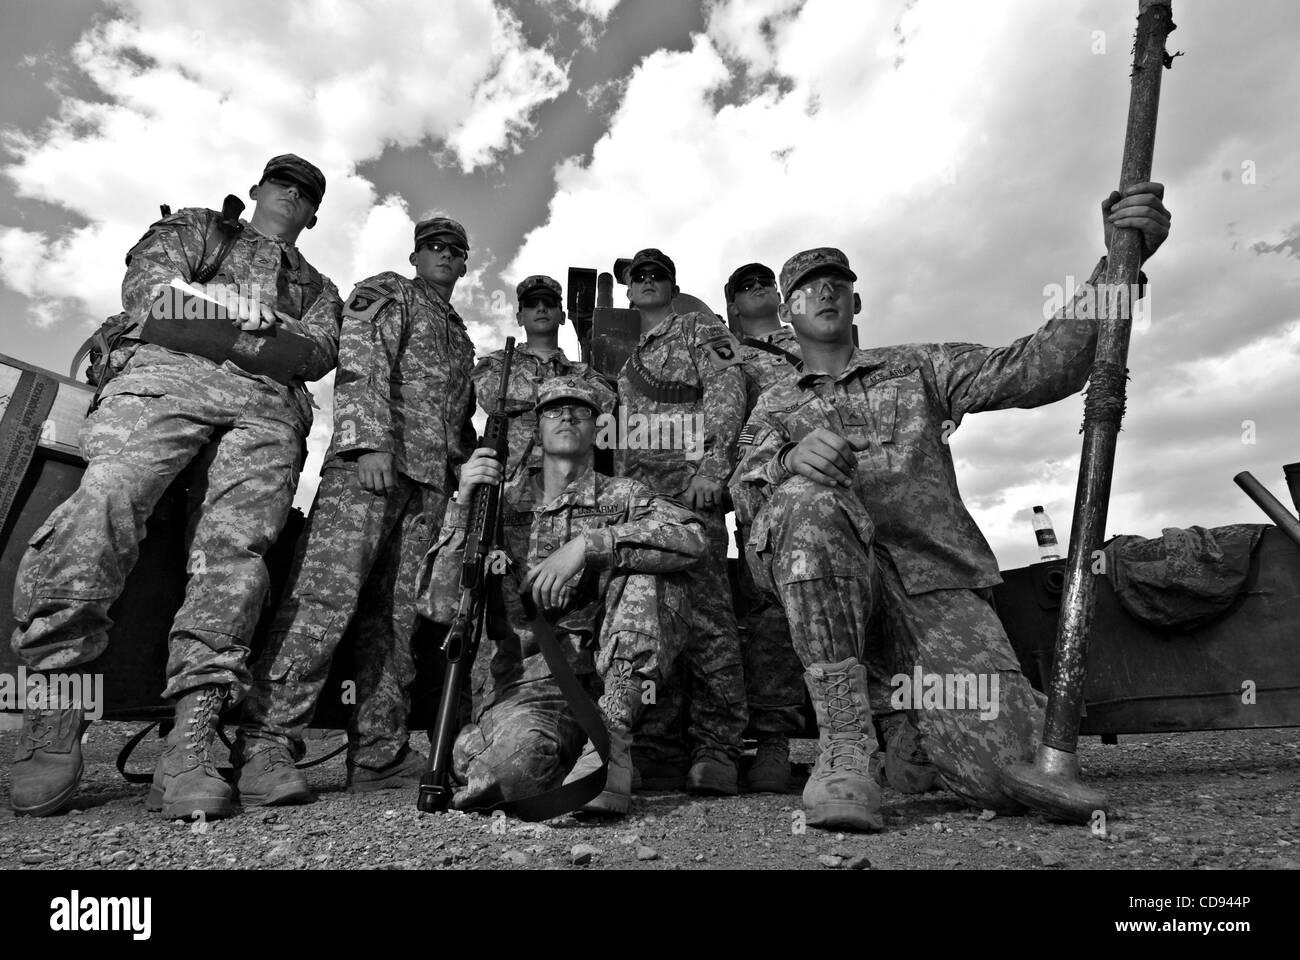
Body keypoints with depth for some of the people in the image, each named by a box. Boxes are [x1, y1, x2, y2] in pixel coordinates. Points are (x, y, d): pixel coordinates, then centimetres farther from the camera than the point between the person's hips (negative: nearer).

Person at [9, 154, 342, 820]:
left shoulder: (318, 286, 36)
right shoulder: (198, 227, 33)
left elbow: (322, 351, 16)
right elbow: (145, 282, 15)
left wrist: (285, 335, -4)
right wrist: (225, 305, 0)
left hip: (270, 405, 1)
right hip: (172, 372, 0)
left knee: (232, 553, -18)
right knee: (103, 504, -25)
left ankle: (189, 745, -21)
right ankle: (51, 719, -16)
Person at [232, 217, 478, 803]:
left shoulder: (460, 336, 34)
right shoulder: (387, 293, 14)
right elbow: (360, 363, -4)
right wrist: (371, 441, -18)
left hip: (432, 480, 6)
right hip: (371, 460, -6)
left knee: (396, 616, 1)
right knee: (325, 595, -16)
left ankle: (380, 754, 4)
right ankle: (265, 745, -13)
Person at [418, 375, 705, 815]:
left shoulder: (621, 495, 8)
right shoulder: (502, 508, 10)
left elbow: (690, 537, -14)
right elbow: (440, 607, 1)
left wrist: (587, 545, -23)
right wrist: (462, 506, -11)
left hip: (611, 679, 1)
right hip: (523, 687, -1)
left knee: (645, 566, -21)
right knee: (516, 753, -35)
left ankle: (610, 738, -21)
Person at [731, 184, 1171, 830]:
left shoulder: (917, 368, 20)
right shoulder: (775, 407, 18)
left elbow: (1037, 370, 5)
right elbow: (744, 486, -2)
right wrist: (790, 458, -26)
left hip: (938, 585, 1)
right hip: (836, 586, 0)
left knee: (1007, 774, -18)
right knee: (807, 502, -34)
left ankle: (916, 714, 18)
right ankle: (846, 742, -27)